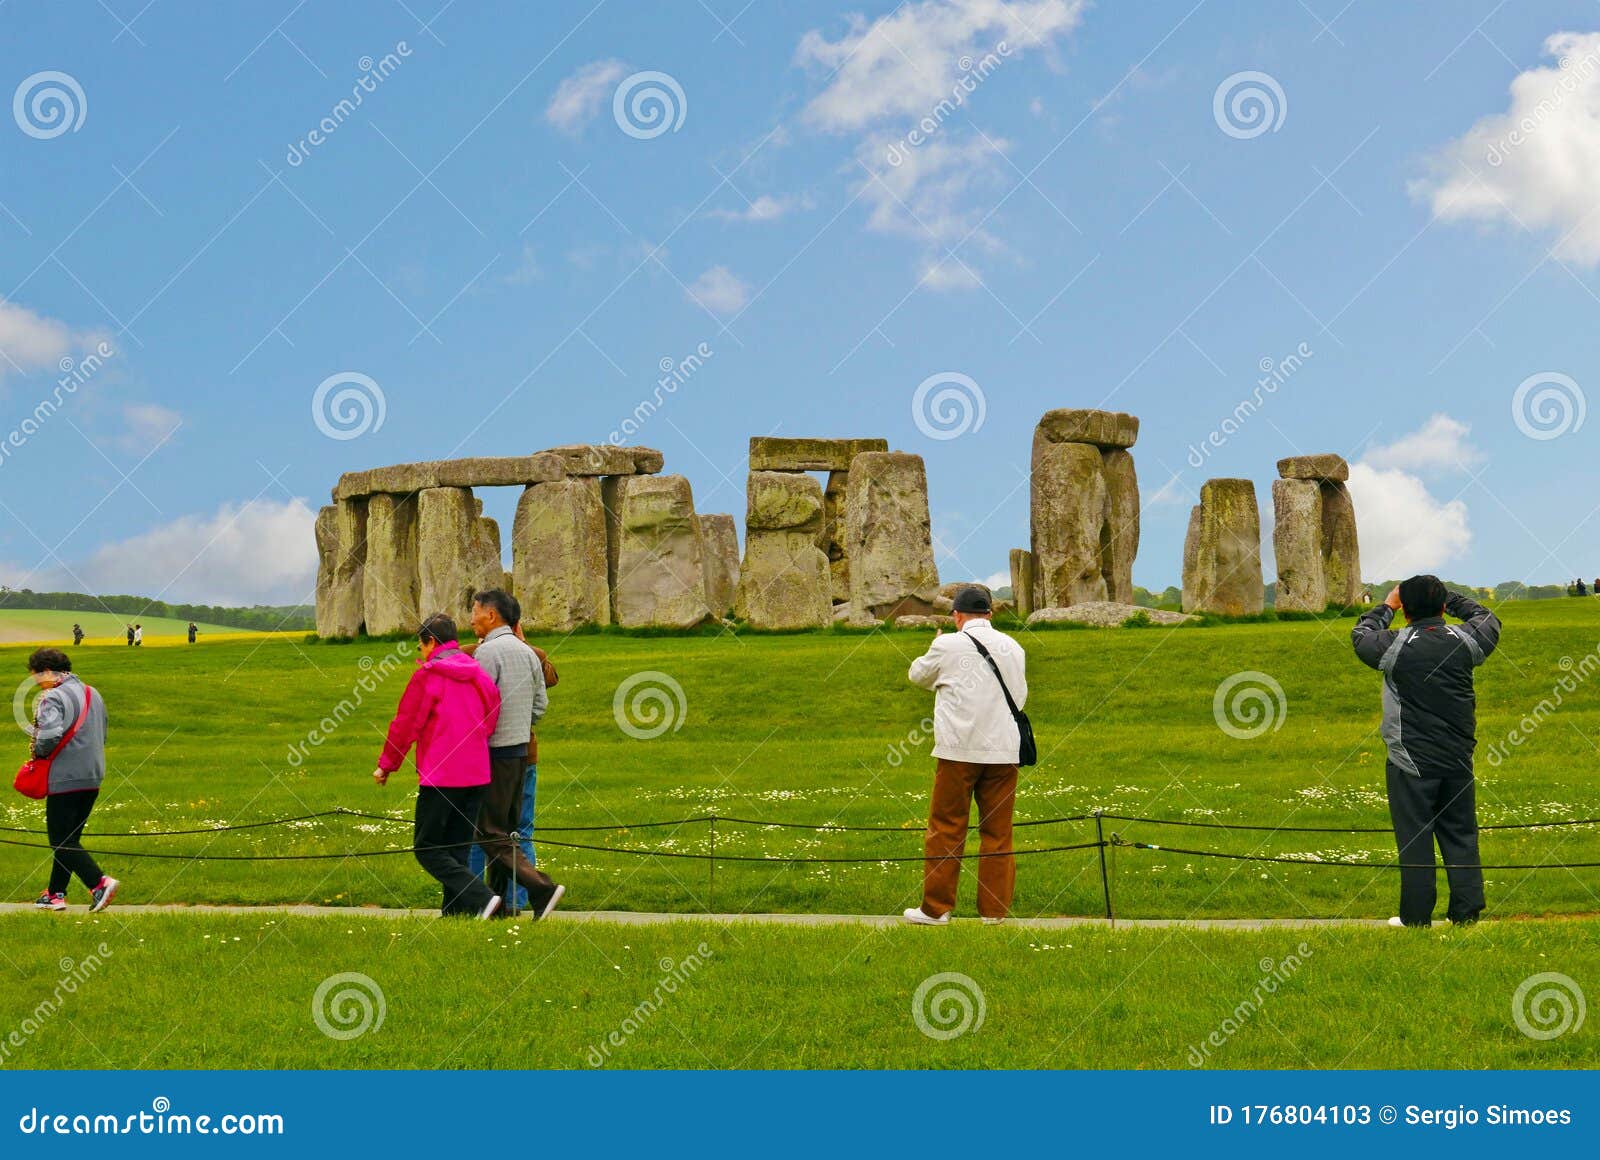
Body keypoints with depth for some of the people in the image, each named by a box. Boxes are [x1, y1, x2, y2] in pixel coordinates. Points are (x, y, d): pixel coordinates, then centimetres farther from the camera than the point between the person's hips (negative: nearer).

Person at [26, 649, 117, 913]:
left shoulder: (54, 697, -14)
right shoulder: (93, 694, 15)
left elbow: (49, 735, -28)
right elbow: (102, 735, 22)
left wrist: (38, 752, -8)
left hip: (65, 779, -8)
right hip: (93, 778, 9)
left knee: (61, 840, -3)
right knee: (69, 838, 16)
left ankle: (99, 884, -16)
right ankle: (56, 894, 21)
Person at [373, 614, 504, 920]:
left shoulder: (427, 676, -7)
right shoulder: (479, 675, 12)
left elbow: (406, 723, -6)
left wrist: (386, 765, 5)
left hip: (441, 777, -7)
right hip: (477, 776, 7)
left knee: (428, 849, -1)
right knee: (457, 849, 13)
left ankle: (482, 899, -16)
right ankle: (455, 912, 8)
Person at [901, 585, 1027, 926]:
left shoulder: (948, 645, -5)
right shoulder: (1013, 648, 6)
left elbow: (917, 675, 13)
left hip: (959, 750, -3)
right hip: (1003, 750, 3)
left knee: (946, 829, 5)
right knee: (998, 831, 9)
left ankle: (936, 908, 7)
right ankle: (995, 909, 10)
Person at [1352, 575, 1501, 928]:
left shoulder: (1394, 646, -11)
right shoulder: (1464, 640, -3)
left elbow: (1360, 634, 10)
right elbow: (1489, 621, 20)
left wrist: (1387, 606, 21)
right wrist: (1448, 597, 26)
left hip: (1411, 763, -3)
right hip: (1458, 759, 3)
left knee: (1414, 837, 2)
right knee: (1461, 834, 12)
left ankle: (1416, 915, 6)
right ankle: (1467, 909, 14)